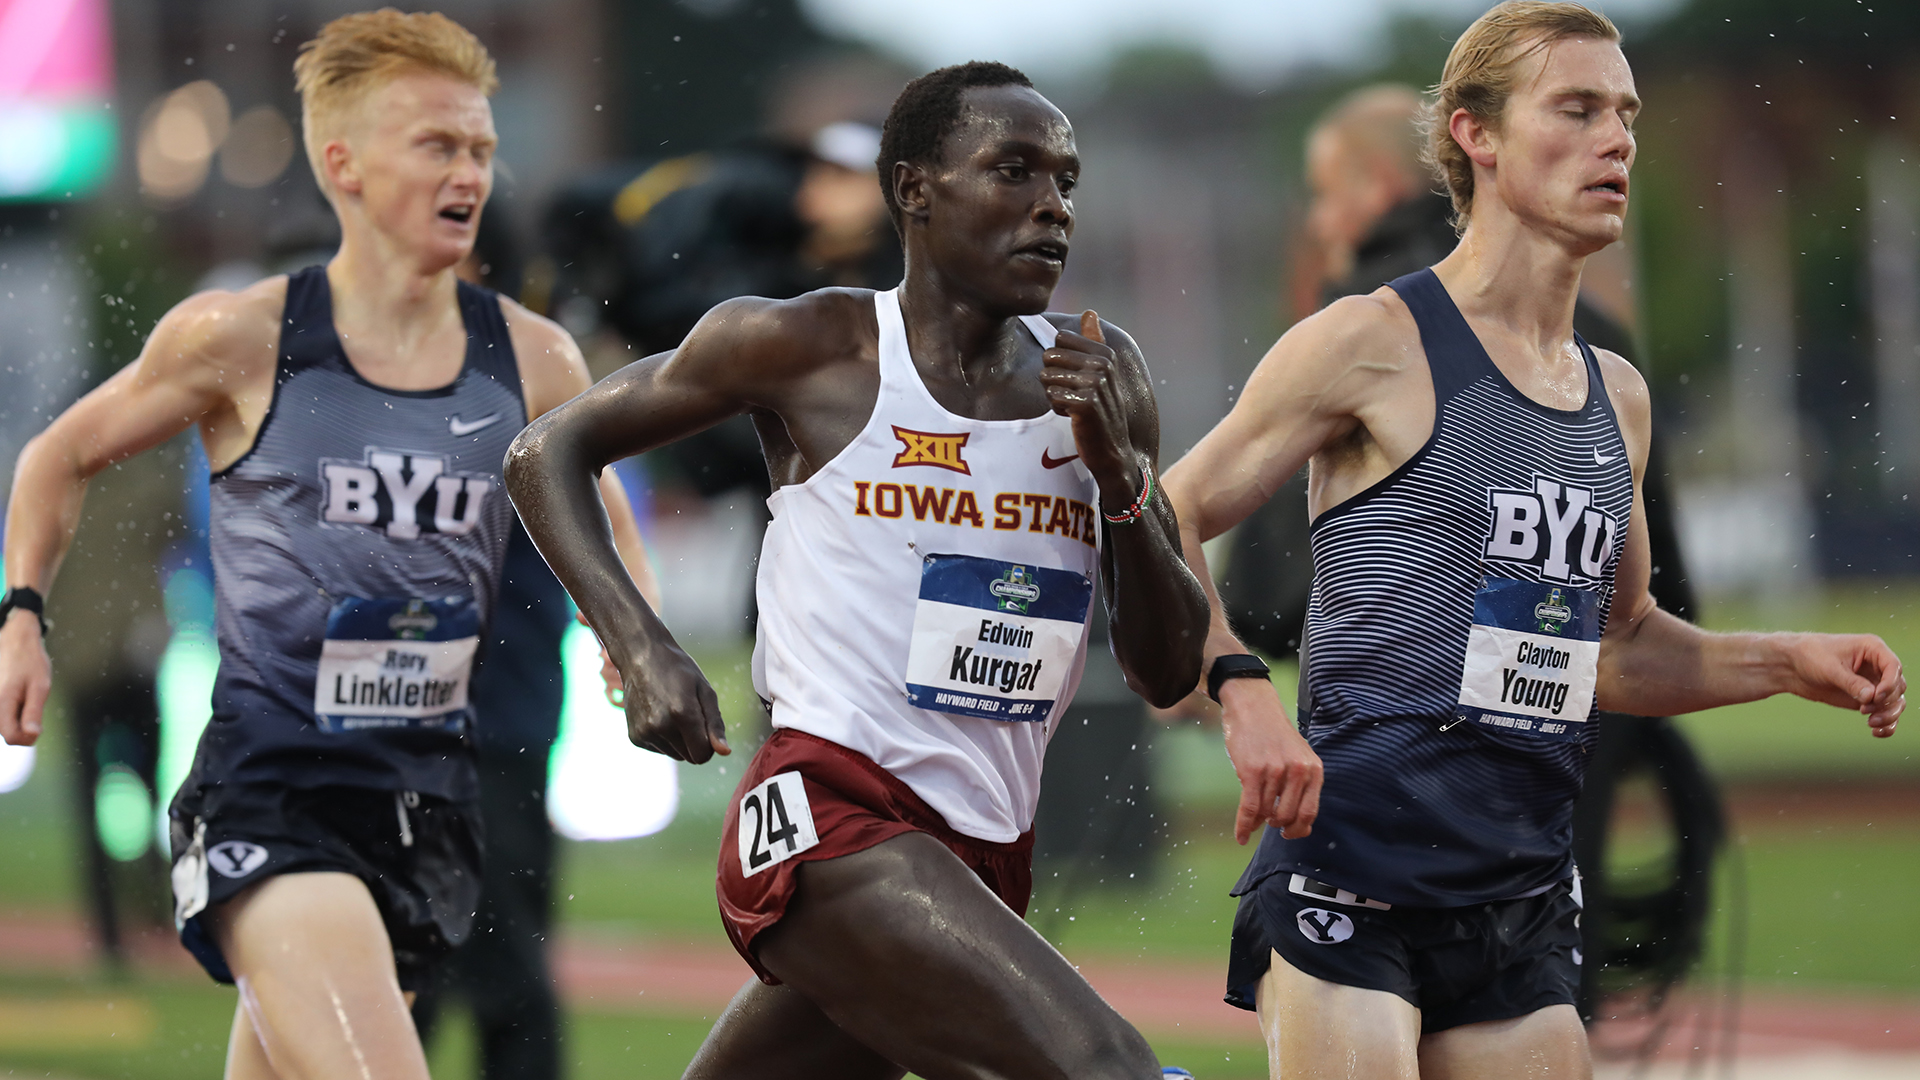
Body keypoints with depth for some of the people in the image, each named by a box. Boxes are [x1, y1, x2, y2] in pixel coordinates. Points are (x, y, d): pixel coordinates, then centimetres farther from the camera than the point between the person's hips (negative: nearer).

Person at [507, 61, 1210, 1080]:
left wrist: (1119, 473, -6)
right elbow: (547, 452, 6)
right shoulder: (810, 346, -3)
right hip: (825, 823, -6)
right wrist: (641, 647, -9)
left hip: (979, 863, 7)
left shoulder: (1097, 374, 10)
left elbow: (1168, 673, 10)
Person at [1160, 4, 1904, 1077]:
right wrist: (1244, 692, -19)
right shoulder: (1374, 345, -4)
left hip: (1523, 898, 7)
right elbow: (1167, 525, -4)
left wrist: (1788, 663, 14)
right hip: (1354, 861, -7)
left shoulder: (1617, 396, 17)